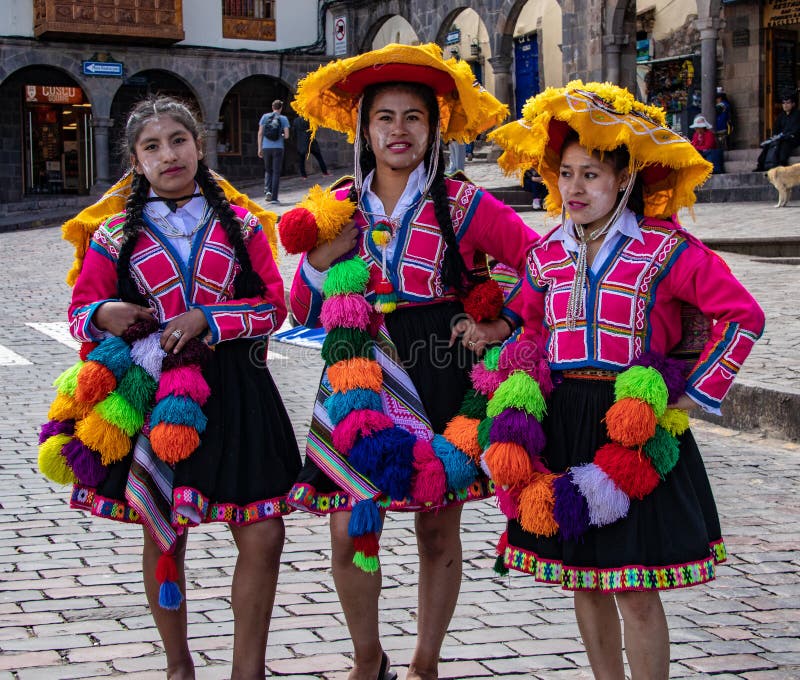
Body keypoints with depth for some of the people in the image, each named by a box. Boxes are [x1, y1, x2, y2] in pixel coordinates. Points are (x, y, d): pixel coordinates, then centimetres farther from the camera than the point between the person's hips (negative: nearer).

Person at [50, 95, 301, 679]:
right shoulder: (117, 235, 6)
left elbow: (274, 305, 2)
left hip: (233, 392, 0)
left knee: (263, 536, -5)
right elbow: (80, 312, 9)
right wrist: (103, 315, -15)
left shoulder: (240, 225, 6)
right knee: (164, 537, 10)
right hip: (152, 396, 0)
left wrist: (206, 319, -12)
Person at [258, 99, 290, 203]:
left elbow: (260, 133, 2)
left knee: (268, 171, 18)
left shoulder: (265, 117, 5)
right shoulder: (284, 119, 0)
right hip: (278, 148, -2)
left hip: (266, 148, 2)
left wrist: (260, 148, 8)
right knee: (276, 172, 4)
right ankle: (274, 197, -1)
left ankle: (267, 191, -4)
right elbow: (286, 135, -6)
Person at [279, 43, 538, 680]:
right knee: (350, 531, -2)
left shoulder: (463, 206, -2)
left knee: (439, 533, 7)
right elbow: (304, 311, 10)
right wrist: (321, 261, -7)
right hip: (360, 376, 2)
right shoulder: (339, 209, 6)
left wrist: (502, 323, -4)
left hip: (443, 373, -2)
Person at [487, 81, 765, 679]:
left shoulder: (666, 249, -8)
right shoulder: (546, 255, 7)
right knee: (584, 580, 13)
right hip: (562, 425, 5)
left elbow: (744, 316, -6)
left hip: (635, 424, -5)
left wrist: (693, 397, -8)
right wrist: (519, 408, 1)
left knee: (634, 587, -2)